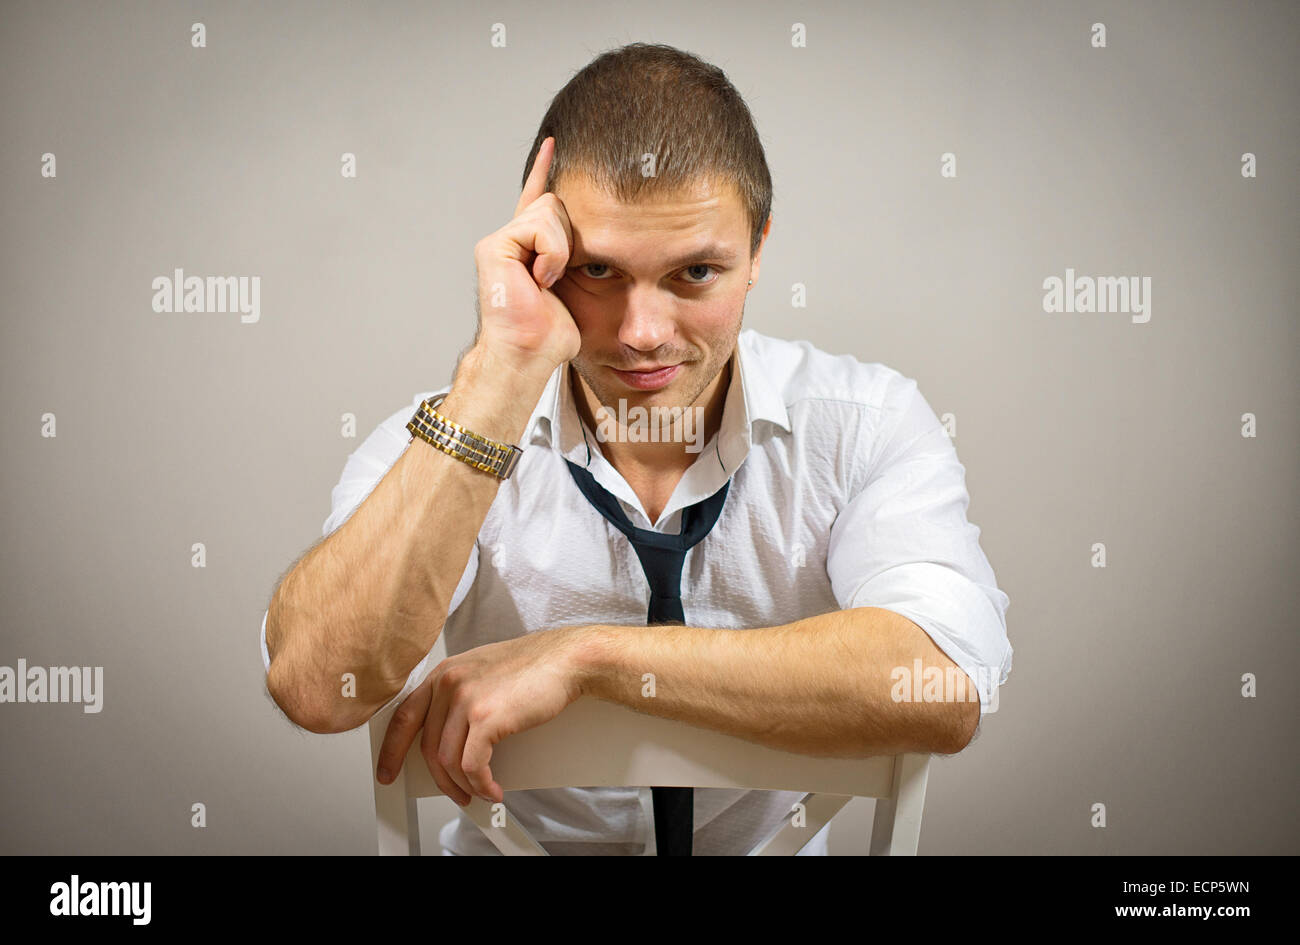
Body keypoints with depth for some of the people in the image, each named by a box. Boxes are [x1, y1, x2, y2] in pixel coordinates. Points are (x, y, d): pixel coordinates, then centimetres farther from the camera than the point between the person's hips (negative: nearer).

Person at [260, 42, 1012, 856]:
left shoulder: (867, 423, -10)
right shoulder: (447, 435, -10)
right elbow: (315, 686, -25)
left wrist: (587, 654, -27)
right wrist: (502, 369, -28)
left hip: (772, 840, 1)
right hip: (514, 848, 0)